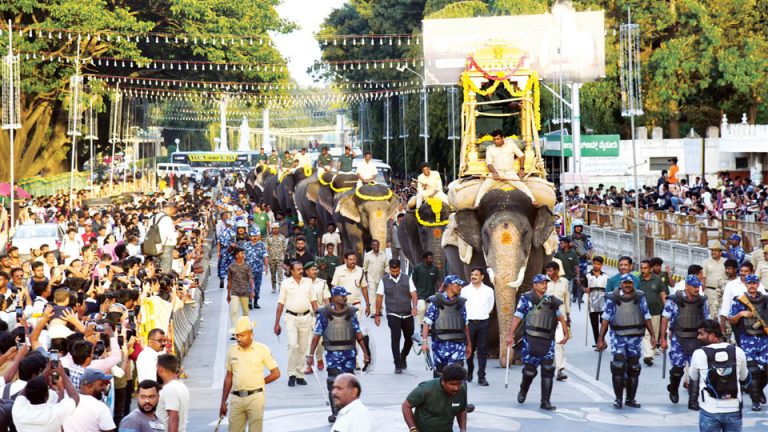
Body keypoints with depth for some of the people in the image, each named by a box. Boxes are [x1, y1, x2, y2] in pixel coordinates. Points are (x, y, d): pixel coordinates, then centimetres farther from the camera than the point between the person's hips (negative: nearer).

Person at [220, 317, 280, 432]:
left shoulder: (262, 350, -2)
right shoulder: (232, 350, 8)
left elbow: (276, 373, 2)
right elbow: (228, 378, 13)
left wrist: (258, 383, 4)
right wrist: (223, 403, 12)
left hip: (255, 398, -3)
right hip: (236, 398, 3)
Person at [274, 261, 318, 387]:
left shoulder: (308, 282, 8)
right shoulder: (286, 283, 0)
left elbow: (313, 301, 12)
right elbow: (280, 304, 2)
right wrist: (277, 323, 1)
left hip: (306, 317, 3)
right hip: (291, 317, -3)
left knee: (302, 348, 6)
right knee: (293, 345, -15)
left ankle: (299, 375, 14)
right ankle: (292, 374, -7)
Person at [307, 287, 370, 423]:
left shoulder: (351, 313, 6)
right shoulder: (324, 314, -2)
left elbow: (358, 334, 11)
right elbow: (317, 335, 1)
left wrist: (365, 352, 10)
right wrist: (311, 355, -1)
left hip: (349, 353, 3)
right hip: (333, 354, -3)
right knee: (334, 383, -8)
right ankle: (335, 413, -3)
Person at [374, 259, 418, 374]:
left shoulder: (407, 279, 4)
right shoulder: (384, 280, 1)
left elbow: (413, 294, -1)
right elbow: (379, 297, 4)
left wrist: (414, 307, -19)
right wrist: (377, 314, 1)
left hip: (407, 314, 2)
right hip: (393, 315, -2)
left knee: (410, 338, 11)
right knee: (395, 339, -9)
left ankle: (403, 356, 39)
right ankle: (398, 365, -4)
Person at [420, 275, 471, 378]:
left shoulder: (460, 303, 11)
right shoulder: (436, 302, -2)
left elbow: (465, 325, 16)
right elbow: (427, 323, -5)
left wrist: (468, 344, 17)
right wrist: (424, 341, -14)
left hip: (458, 344, 2)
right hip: (441, 344, -2)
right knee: (439, 372, 9)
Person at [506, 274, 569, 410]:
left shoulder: (551, 300, 13)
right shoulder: (526, 299, 1)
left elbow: (560, 316, 23)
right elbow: (517, 317, -4)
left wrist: (566, 334, 20)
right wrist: (511, 335, -12)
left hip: (547, 341, 3)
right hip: (530, 340, -3)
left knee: (548, 370, -5)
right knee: (530, 369, 0)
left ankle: (545, 401, 0)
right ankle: (523, 391, 31)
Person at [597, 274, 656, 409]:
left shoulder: (640, 297, 5)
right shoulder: (613, 298, 0)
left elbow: (646, 317, 11)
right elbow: (606, 318, 3)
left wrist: (652, 335, 8)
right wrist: (601, 339, 1)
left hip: (635, 337, 2)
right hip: (618, 336, -2)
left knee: (633, 369, 7)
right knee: (618, 366, -14)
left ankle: (630, 399, 18)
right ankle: (618, 398, -5)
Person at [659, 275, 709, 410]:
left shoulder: (702, 301, 8)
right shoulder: (674, 300, -4)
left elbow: (706, 321, 16)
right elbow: (665, 318, -1)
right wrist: (663, 338, -5)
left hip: (696, 339, 3)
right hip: (678, 339, -3)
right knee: (678, 367, 0)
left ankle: (693, 401, 2)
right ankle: (673, 389, 31)